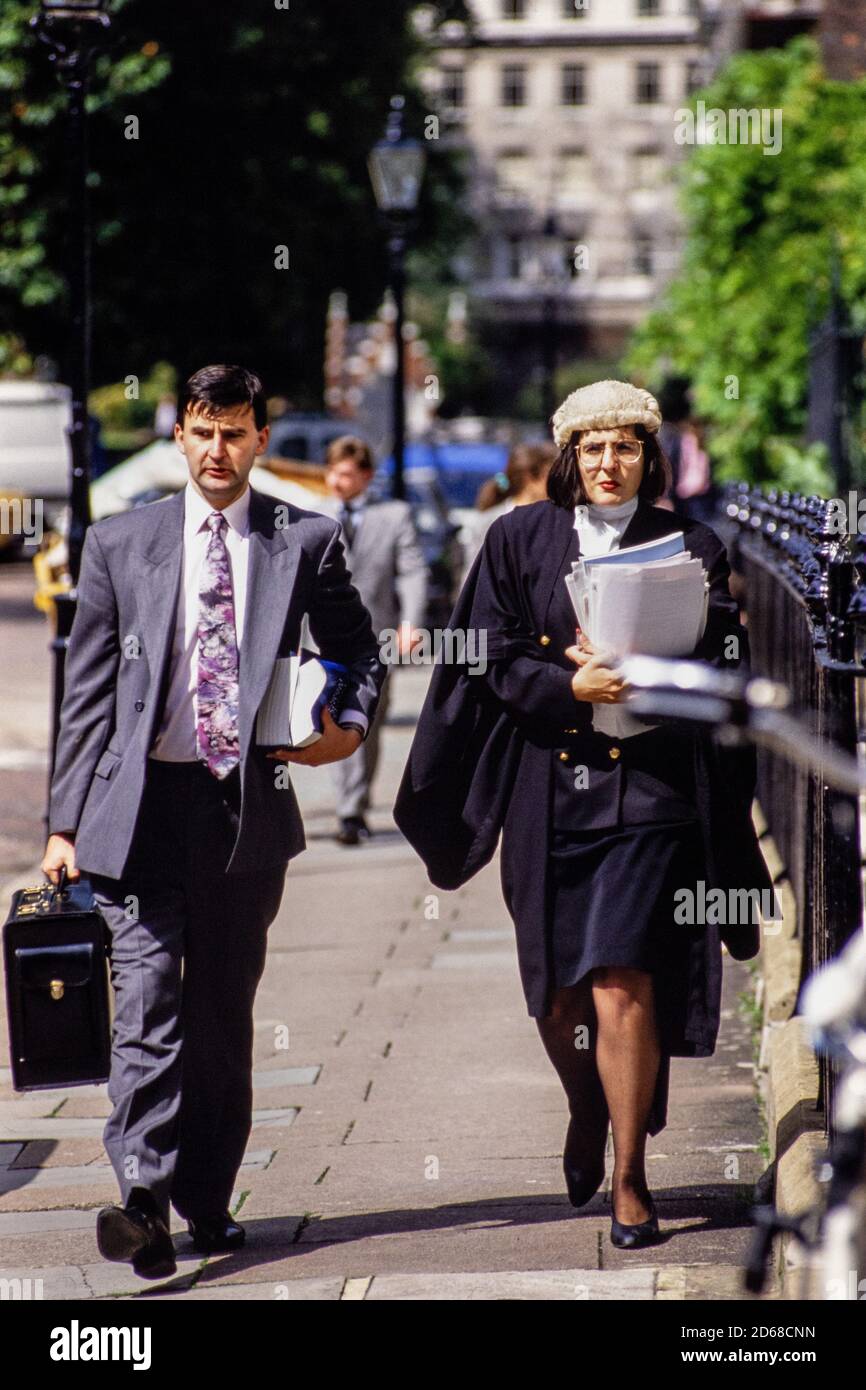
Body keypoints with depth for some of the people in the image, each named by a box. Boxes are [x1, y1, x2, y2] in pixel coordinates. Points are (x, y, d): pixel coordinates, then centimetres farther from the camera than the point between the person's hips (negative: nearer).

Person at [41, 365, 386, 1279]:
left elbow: (358, 655, 17)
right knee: (148, 1003, -13)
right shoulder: (120, 545, 8)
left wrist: (349, 725, -6)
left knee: (224, 1014, 9)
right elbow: (88, 695, 9)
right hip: (141, 805, -1)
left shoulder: (305, 543, 7)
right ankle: (144, 1200, -21)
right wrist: (65, 823, 3)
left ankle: (208, 1201, 19)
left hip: (249, 805, 1)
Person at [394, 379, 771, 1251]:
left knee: (622, 984, -13)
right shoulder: (520, 540, 8)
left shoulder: (690, 549, 5)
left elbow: (722, 668, 1)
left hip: (648, 791, -2)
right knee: (557, 996, 10)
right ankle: (586, 1111, 41)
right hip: (548, 793, 2)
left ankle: (629, 1175, 1)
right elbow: (497, 659, 2)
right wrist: (573, 686, -14)